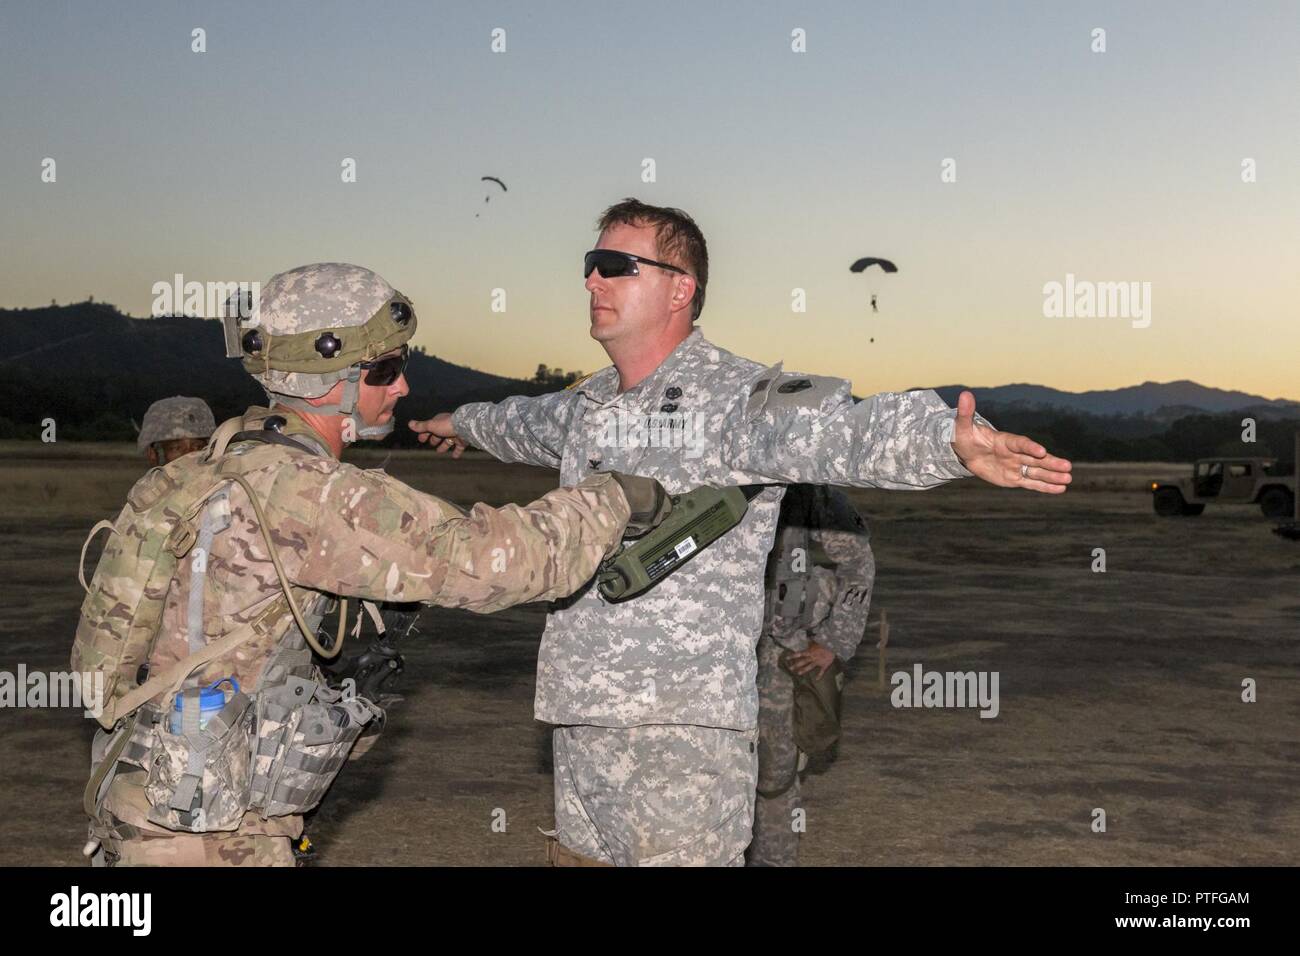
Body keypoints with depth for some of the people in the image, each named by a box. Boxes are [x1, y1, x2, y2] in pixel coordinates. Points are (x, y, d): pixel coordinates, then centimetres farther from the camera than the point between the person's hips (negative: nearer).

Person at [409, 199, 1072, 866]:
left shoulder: (736, 396, -11)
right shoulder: (586, 406, 15)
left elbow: (840, 428, -30)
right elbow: (528, 423, 40)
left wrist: (951, 439, -49)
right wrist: (463, 422, 60)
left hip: (684, 732, -7)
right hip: (577, 721, 8)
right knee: (577, 854, 14)